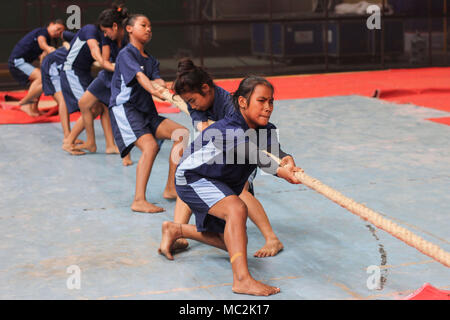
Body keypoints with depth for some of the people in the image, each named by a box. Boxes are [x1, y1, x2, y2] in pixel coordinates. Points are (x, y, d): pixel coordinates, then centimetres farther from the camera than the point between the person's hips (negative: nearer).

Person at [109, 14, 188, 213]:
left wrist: (162, 86, -25)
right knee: (150, 145, -27)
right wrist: (156, 92, -41)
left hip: (147, 111, 8)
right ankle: (139, 201, -28)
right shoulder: (126, 54, -5)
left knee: (182, 133, -4)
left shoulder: (151, 61, 19)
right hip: (124, 108, -8)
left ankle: (170, 188, 1)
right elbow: (140, 76, -24)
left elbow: (158, 81, 0)